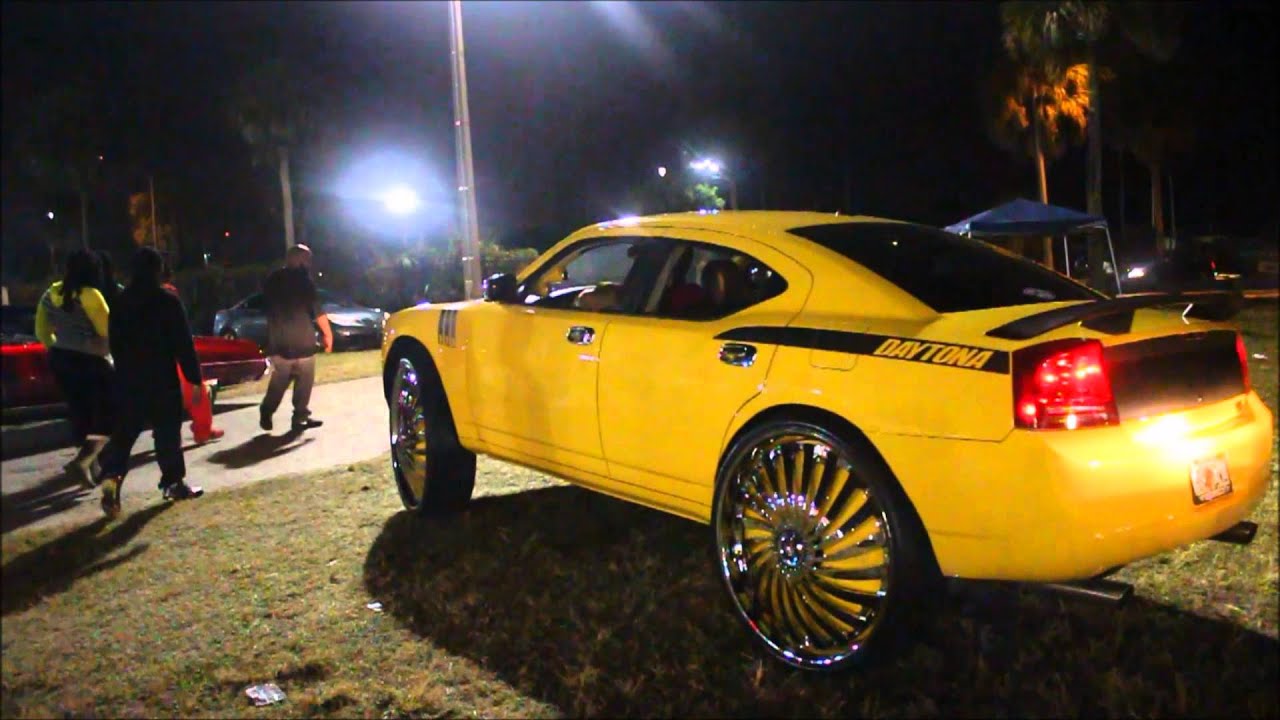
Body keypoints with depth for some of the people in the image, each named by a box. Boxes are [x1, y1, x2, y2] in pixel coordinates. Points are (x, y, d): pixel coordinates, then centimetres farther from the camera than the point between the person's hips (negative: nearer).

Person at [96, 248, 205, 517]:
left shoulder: (121, 303, 7)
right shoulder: (168, 301, -10)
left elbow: (115, 342, 13)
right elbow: (183, 343, -10)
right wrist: (194, 378, -6)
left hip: (128, 379, 4)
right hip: (162, 378, -4)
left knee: (124, 432, 6)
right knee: (167, 430, 6)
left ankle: (112, 476, -13)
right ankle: (174, 481, 13)